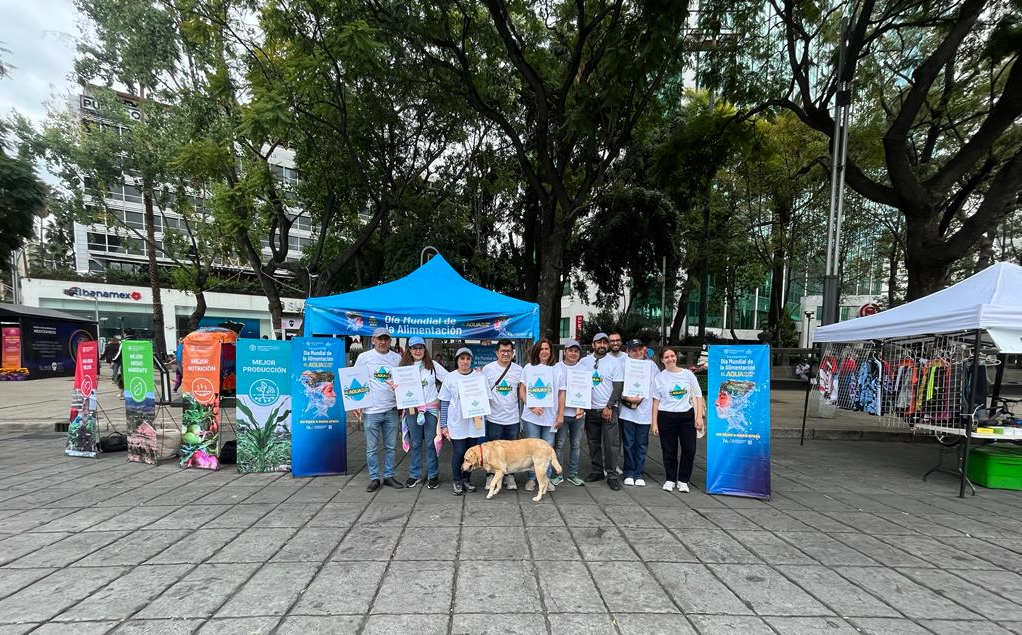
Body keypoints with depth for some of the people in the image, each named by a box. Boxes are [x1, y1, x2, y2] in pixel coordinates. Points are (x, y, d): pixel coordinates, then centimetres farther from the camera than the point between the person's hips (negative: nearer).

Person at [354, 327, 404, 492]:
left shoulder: (397, 358, 6)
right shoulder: (364, 357, 0)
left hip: (391, 410, 3)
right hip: (371, 410, -2)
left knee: (391, 446, 11)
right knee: (372, 448, 5)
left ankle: (389, 476, 23)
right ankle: (374, 478, 18)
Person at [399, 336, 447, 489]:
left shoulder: (432, 365, 1)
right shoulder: (404, 367, 4)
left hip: (431, 408, -1)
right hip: (412, 409, 1)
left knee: (431, 443, 4)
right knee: (415, 443, 10)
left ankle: (433, 475, 16)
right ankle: (415, 475, 23)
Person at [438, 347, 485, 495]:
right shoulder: (450, 377, -1)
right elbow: (444, 403, 1)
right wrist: (443, 425, -2)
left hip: (474, 422, 2)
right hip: (457, 422, -2)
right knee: (459, 452, -3)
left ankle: (466, 479, 27)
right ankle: (457, 482, 16)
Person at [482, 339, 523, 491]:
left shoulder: (518, 370, 3)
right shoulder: (488, 369, -3)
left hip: (513, 418, 2)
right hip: (494, 418, -2)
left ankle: (509, 475, 27)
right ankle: (491, 475, 23)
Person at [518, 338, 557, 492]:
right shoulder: (529, 368, 3)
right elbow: (521, 391, 2)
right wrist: (532, 407, -10)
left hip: (550, 417, 1)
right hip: (531, 416, -1)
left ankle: (547, 478, 22)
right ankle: (531, 478, 20)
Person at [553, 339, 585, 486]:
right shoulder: (558, 368, -5)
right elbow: (560, 392, -11)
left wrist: (581, 408, -12)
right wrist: (560, 415, -14)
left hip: (579, 414, 3)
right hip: (563, 413, -3)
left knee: (576, 445, 10)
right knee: (559, 445, 2)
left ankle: (573, 475, 21)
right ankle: (558, 475, 13)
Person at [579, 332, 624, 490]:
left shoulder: (614, 362, -2)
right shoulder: (584, 362, 5)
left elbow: (618, 388, -4)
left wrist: (609, 407, -11)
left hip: (608, 409, -3)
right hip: (590, 409, 3)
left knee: (611, 443, -4)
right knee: (593, 442, 10)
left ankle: (612, 475, 4)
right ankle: (596, 471, 21)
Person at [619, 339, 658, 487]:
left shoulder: (651, 365, 7)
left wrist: (643, 397, 2)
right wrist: (628, 398, -14)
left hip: (644, 411, 2)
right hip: (627, 411, -2)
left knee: (642, 445, 7)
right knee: (629, 444, 5)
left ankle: (638, 474, 18)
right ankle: (629, 473, 17)